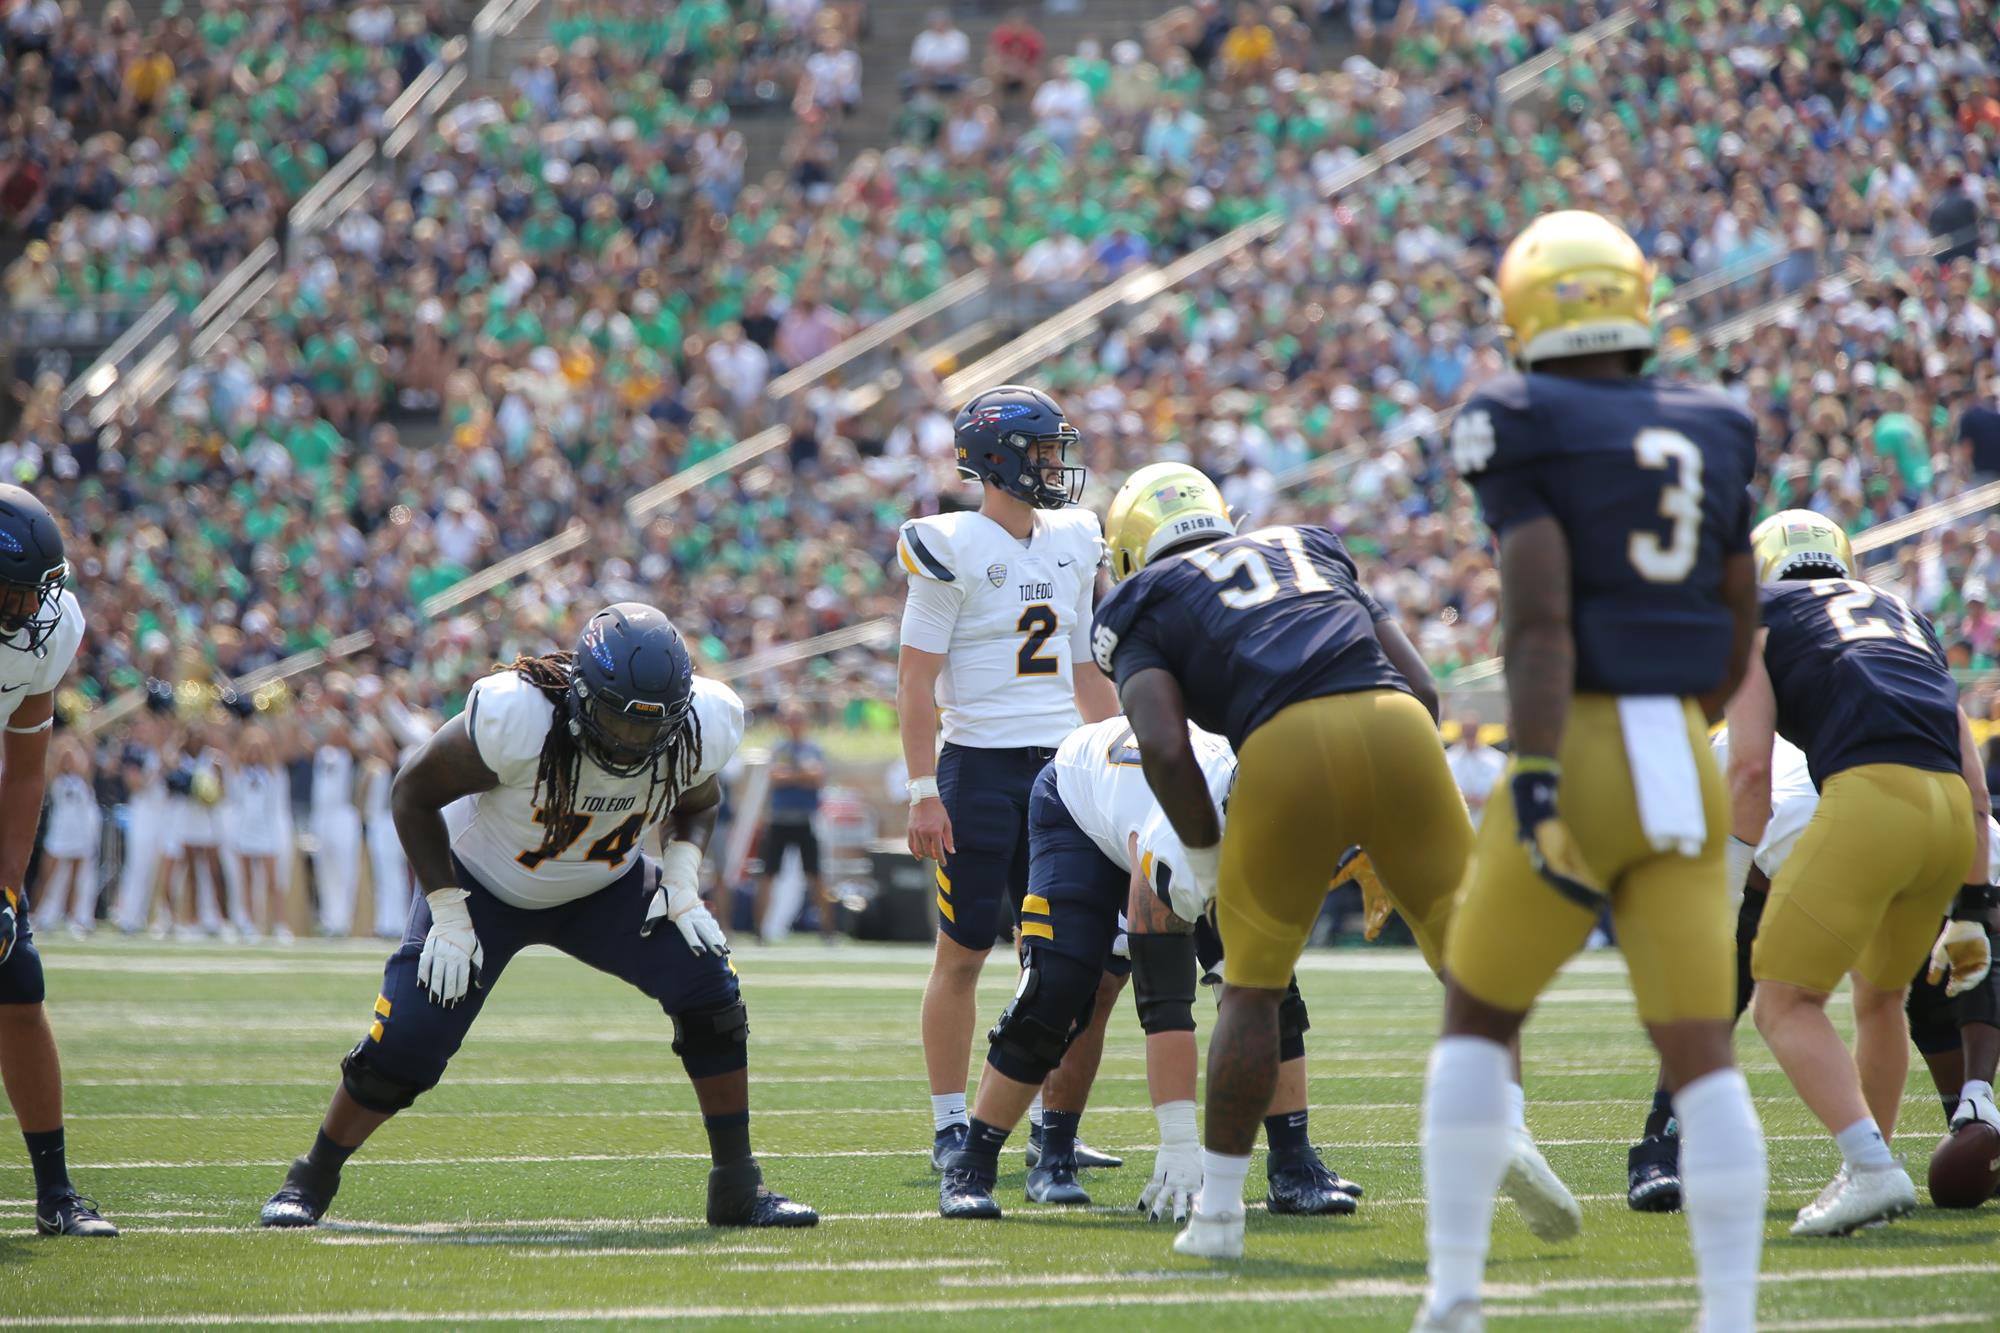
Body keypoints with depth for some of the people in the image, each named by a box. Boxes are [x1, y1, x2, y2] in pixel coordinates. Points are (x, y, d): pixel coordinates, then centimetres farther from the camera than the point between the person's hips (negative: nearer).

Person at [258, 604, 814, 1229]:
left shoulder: (698, 730, -23)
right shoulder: (515, 720, -36)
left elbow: (697, 803, 4)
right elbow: (414, 794, -19)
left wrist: (683, 882, -15)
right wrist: (449, 914, -19)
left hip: (605, 889, 3)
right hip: (487, 888, -3)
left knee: (709, 992, -15)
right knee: (407, 1043, -12)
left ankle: (737, 1187, -2)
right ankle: (309, 1182, 13)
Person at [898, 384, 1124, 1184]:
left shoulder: (1073, 545, 11)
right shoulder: (950, 549, -9)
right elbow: (916, 679, -10)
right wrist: (924, 791, -15)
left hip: (1059, 767, 6)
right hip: (980, 765, -6)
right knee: (964, 953, 1)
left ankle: (1054, 1128, 12)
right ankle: (950, 1129, 8)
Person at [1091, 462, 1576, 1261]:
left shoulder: (1142, 609, 21)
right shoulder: (1309, 551, 34)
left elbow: (1164, 746, 2)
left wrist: (1208, 866, 14)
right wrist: (1387, 845, 30)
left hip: (1284, 747, -3)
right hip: (1396, 722, 3)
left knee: (1253, 987, 14)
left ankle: (1218, 1211, 16)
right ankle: (1506, 1128, -4)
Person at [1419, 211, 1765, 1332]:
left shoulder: (1524, 433, -5)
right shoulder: (1713, 436, 12)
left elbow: (1541, 619, -16)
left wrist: (1535, 783, -19)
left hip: (1579, 756, -4)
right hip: (1685, 771, 4)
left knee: (1478, 1022, 14)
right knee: (1703, 1054, 4)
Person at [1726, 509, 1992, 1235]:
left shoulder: (1755, 613, 19)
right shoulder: (1904, 615, 34)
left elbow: (1750, 768, 6)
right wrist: (1970, 908, 31)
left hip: (1869, 796, -6)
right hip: (1954, 816, 6)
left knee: (1785, 1005, 1)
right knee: (1880, 993, 27)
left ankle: (1871, 1168, -17)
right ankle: (1868, 1170, 32)